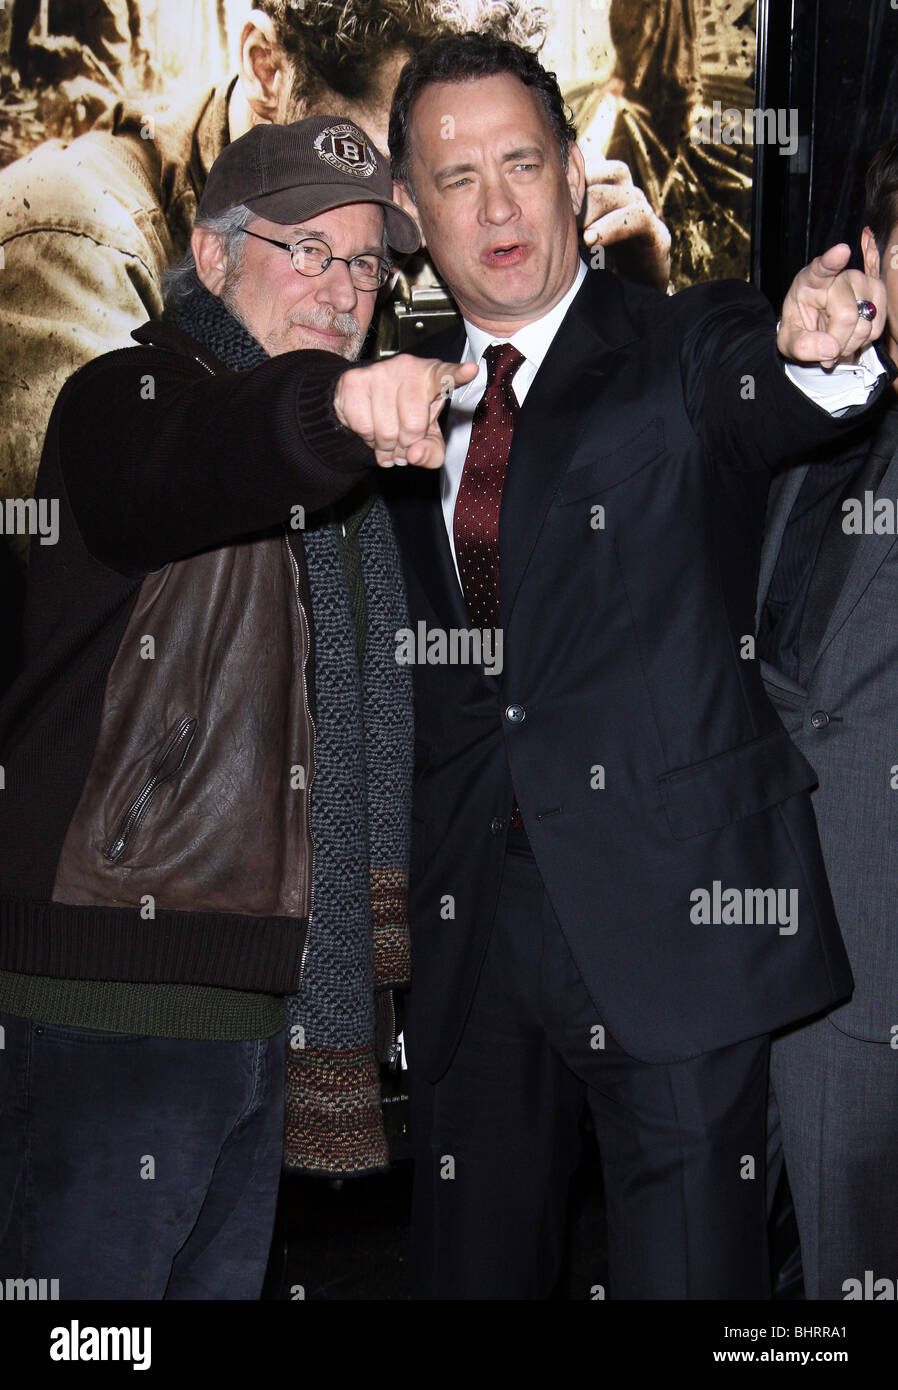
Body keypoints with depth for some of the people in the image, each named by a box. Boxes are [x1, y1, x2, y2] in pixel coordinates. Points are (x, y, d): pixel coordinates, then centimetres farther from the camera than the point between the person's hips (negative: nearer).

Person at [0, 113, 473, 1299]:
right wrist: (332, 406, -53)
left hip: (264, 993, 8)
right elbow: (174, 470, -35)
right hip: (119, 997, -8)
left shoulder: (337, 455, 18)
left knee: (226, 1274, 17)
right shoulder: (127, 398, -7)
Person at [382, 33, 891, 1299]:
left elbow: (773, 402, -26)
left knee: (687, 1267, 3)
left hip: (669, 908, -4)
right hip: (473, 911, 5)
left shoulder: (688, 353, -2)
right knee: (469, 1256, 16)